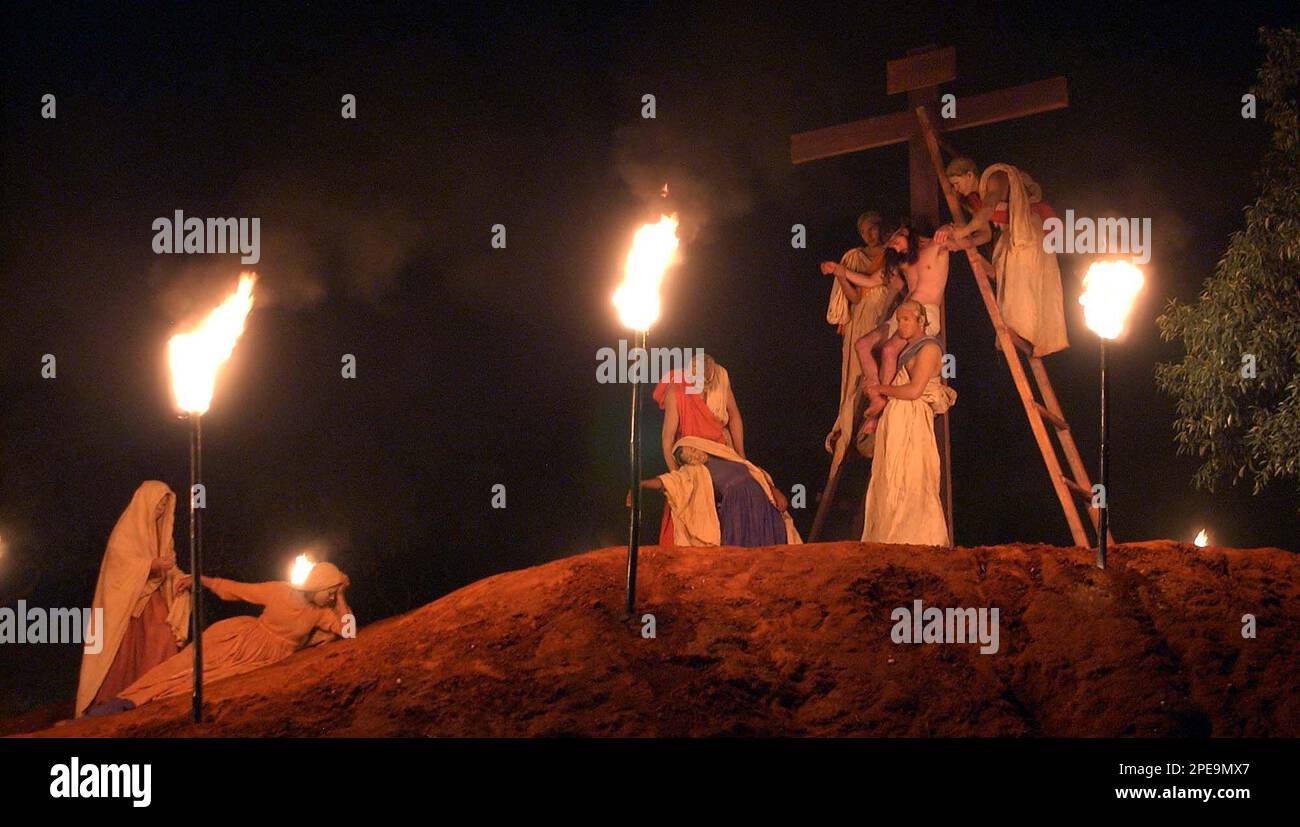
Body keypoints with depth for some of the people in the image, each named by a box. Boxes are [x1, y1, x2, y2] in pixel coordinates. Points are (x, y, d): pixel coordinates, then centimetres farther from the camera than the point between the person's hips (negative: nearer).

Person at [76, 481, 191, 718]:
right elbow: (119, 560, -16)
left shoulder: (160, 531, 17)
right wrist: (152, 565, -26)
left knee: (161, 644, -13)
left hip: (153, 599, 6)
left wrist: (182, 579, -8)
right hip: (128, 600, -6)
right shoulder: (127, 528, -4)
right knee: (126, 652, -12)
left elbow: (168, 567, 13)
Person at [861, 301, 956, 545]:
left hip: (912, 423, -9)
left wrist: (881, 390, -5)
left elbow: (914, 390, -16)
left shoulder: (928, 348, -8)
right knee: (890, 483, 5)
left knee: (907, 483, -9)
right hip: (895, 421, 9)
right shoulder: (909, 348, 21)